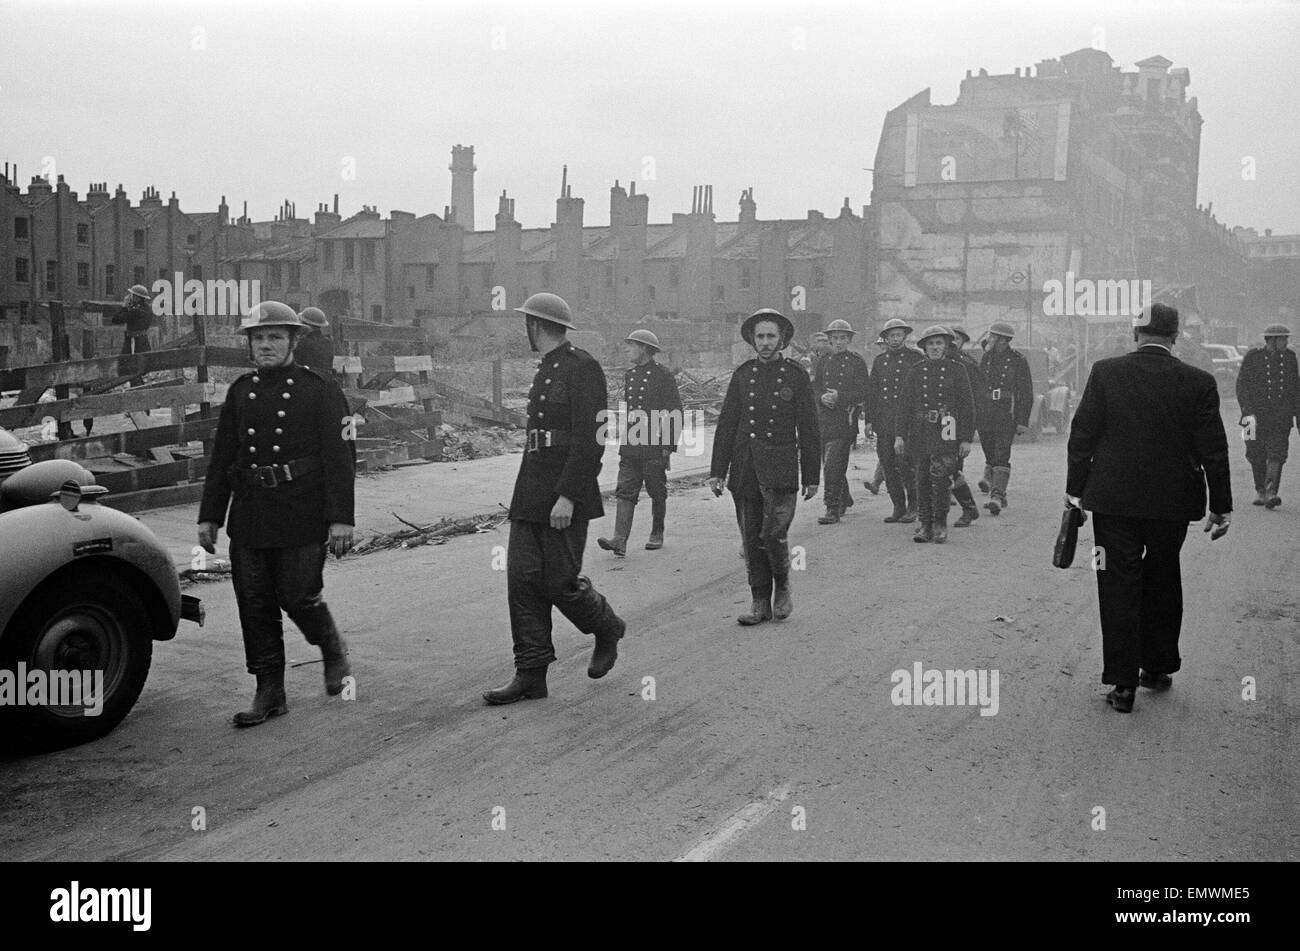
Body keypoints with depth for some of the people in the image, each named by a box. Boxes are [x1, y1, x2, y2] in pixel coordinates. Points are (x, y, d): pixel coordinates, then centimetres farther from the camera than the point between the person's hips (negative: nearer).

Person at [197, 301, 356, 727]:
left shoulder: (320, 391, -2)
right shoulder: (239, 391, 12)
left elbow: (339, 458, -7)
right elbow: (221, 457, 14)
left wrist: (341, 519, -14)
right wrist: (209, 516, 11)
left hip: (302, 518, -5)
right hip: (249, 518, 5)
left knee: (298, 596, -5)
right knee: (254, 604, 5)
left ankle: (333, 650, 27)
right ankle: (269, 692, 16)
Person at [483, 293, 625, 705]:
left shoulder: (583, 367, -11)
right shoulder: (545, 370, 17)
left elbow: (590, 439, -19)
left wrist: (567, 496, -23)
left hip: (565, 496, -9)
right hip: (530, 496, 9)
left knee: (560, 583, -4)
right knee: (523, 579, 3)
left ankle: (608, 629, 24)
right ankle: (531, 674, 7)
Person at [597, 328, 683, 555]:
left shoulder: (664, 375, -7)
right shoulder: (629, 375, 12)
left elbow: (675, 413, -7)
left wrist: (669, 446, -10)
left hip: (655, 447, -5)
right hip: (630, 447, 5)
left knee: (657, 493, 8)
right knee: (625, 493, -5)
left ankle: (657, 535, 24)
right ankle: (620, 540, -11)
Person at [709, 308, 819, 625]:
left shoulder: (796, 375, 3)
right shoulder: (742, 374, 9)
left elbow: (808, 429, 3)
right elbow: (726, 425, 9)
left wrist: (811, 477, 1)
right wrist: (717, 471, 4)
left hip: (780, 470, -3)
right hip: (745, 469, 3)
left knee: (772, 535, -12)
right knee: (751, 540, 5)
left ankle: (783, 589, 14)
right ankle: (760, 603, 15)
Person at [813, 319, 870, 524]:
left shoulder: (857, 361, 0)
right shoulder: (824, 361, 14)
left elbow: (864, 392, -4)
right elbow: (815, 386, 13)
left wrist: (839, 397, -16)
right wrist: (822, 397, -9)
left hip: (845, 420, -5)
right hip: (824, 419, 5)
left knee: (833, 466, -13)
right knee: (830, 465, 13)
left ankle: (833, 509, -11)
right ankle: (844, 499, 34)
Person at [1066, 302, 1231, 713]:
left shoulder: (1105, 372, -6)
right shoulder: (1199, 382, -4)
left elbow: (1082, 435, -4)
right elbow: (1213, 451, -2)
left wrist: (1075, 489, 5)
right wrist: (1221, 506, 6)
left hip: (1113, 499, -1)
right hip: (1173, 502, 1)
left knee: (1119, 587, 3)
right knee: (1163, 583, 18)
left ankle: (1123, 682, 2)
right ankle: (1159, 667, 30)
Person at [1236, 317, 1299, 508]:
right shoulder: (1253, 356, -3)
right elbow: (1242, 385, -5)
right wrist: (1247, 412, -14)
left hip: (1281, 416, 2)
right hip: (1257, 412, -2)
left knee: (1277, 453, -12)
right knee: (1257, 455, 6)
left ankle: (1271, 494, -18)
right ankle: (1260, 491, 24)